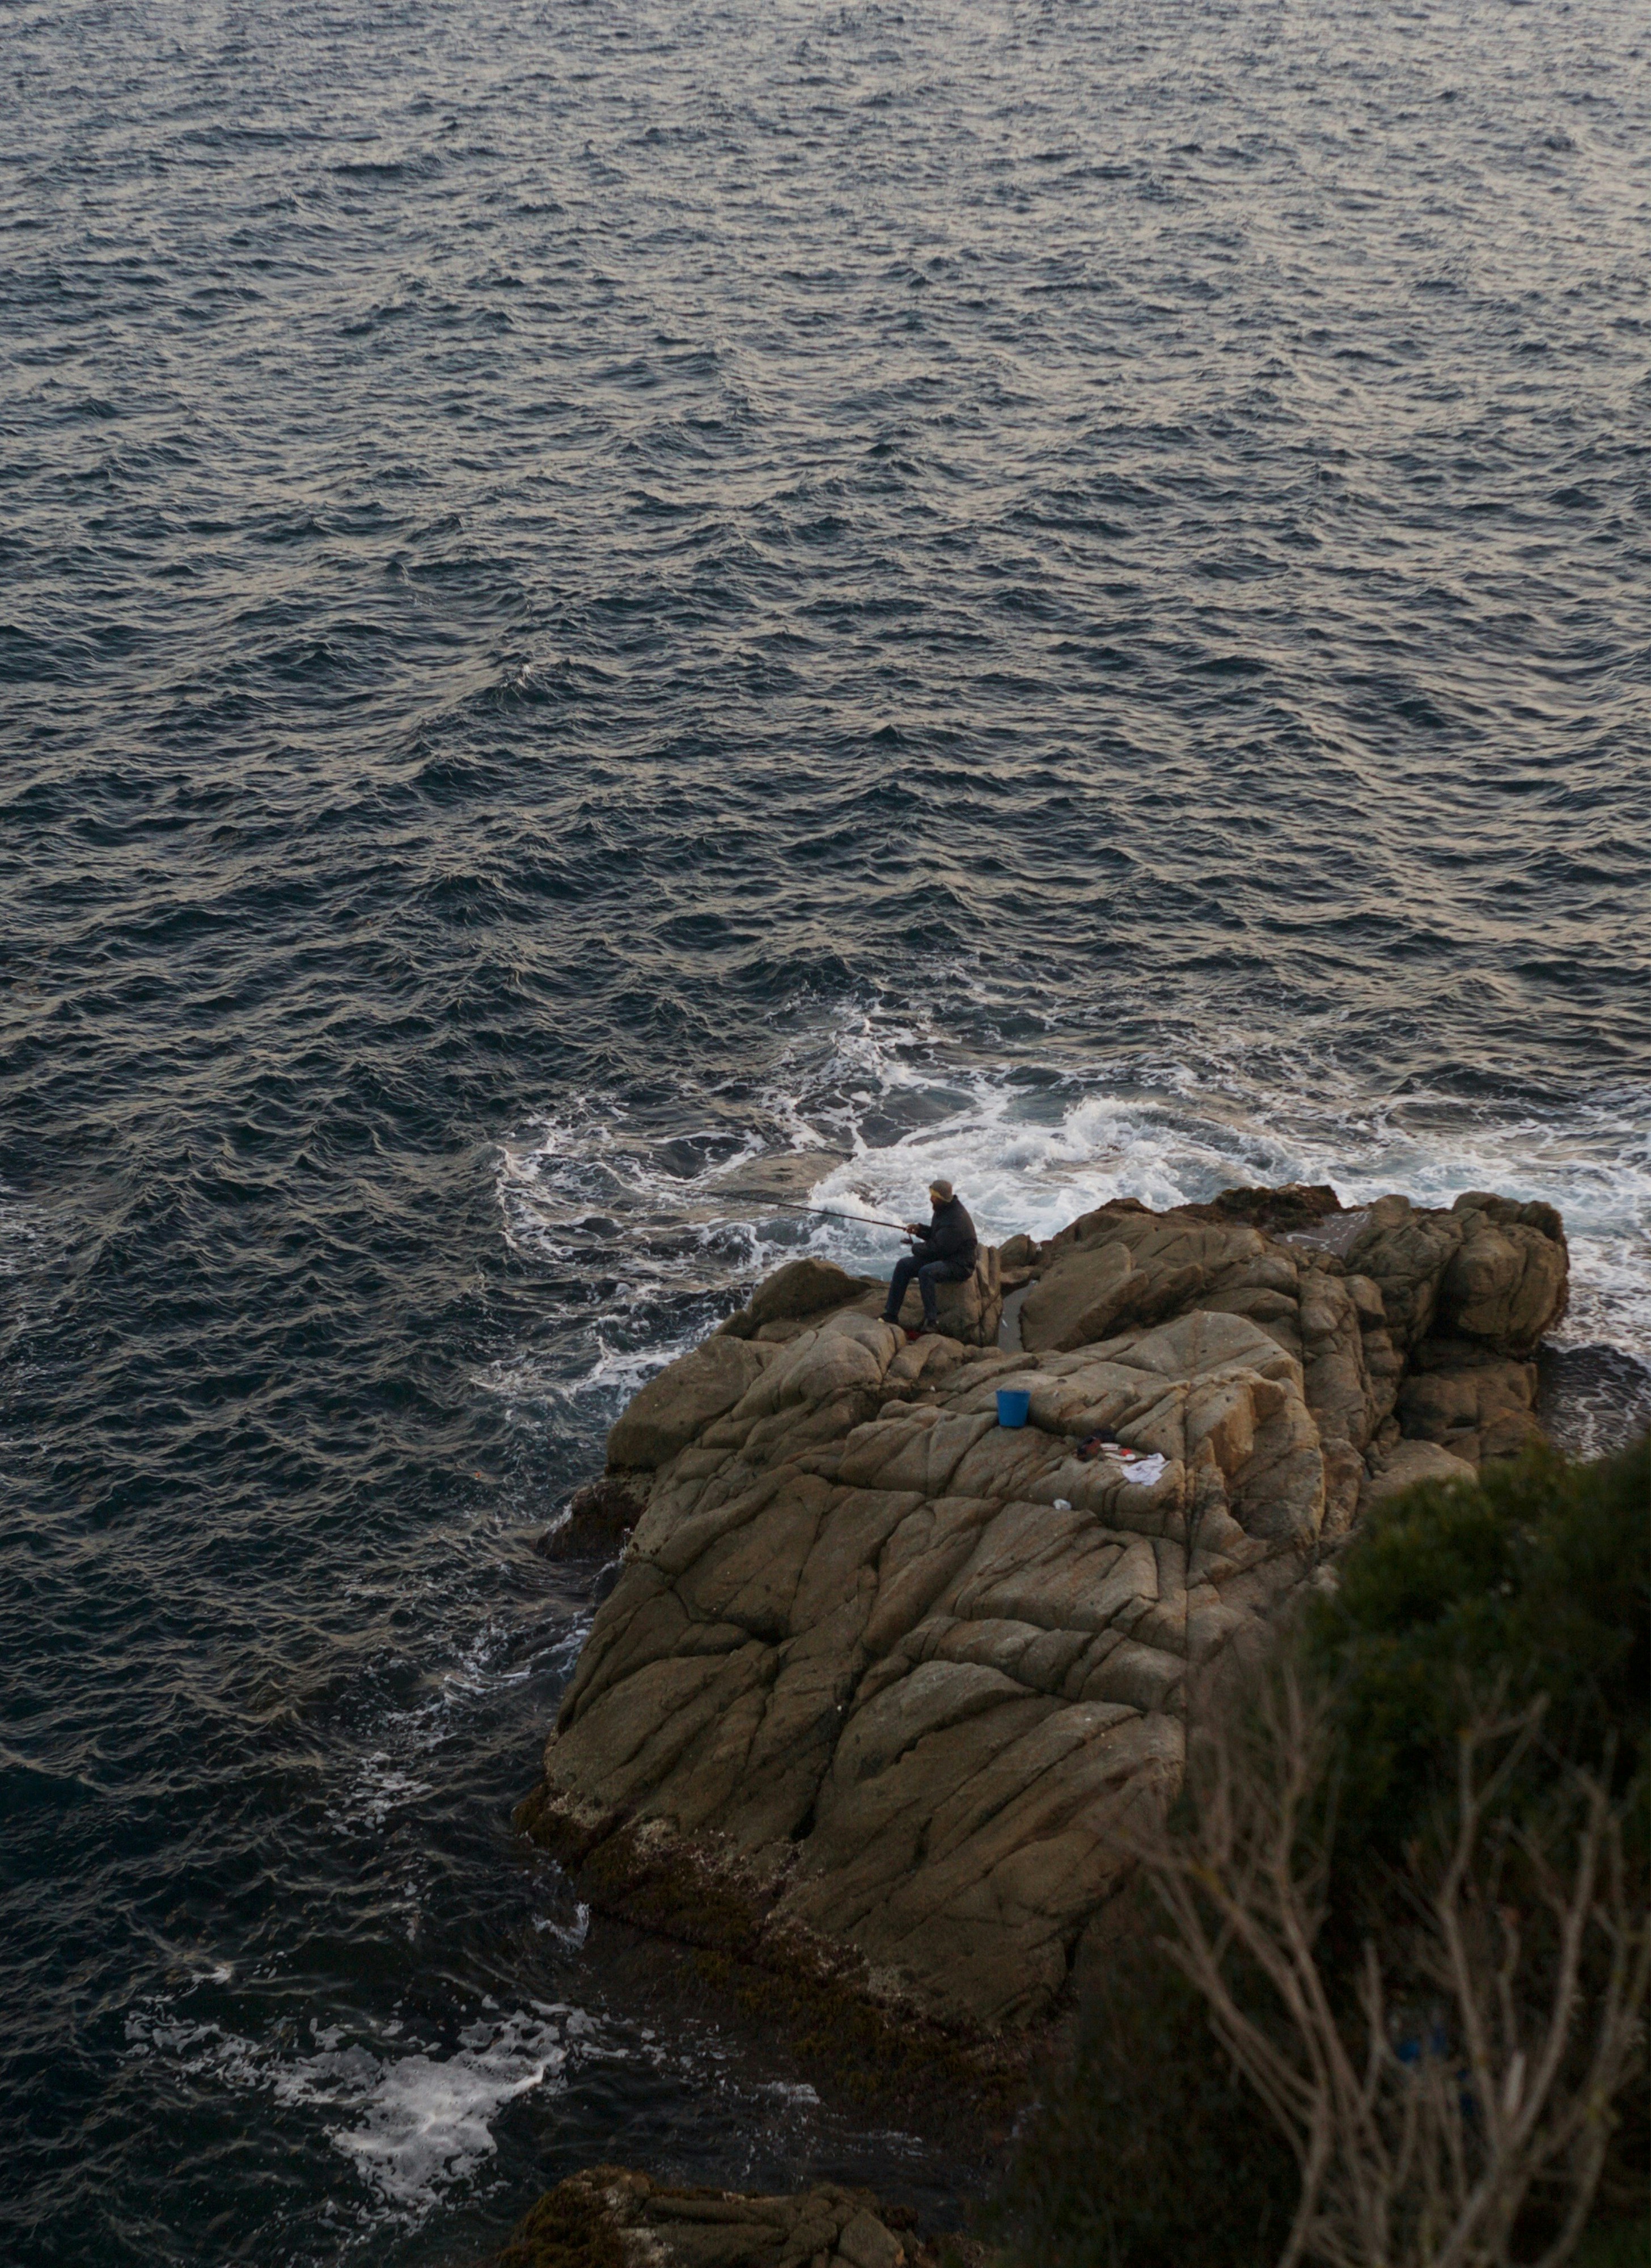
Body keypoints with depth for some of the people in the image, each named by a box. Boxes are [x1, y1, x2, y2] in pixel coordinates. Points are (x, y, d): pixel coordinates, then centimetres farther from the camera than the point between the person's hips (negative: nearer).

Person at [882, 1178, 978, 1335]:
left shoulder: (956, 1221, -25)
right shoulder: (944, 1210, 6)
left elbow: (937, 1248, -24)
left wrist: (916, 1248, -7)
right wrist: (920, 1230, 3)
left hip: (959, 1265, -10)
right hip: (942, 1257, 10)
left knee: (926, 1272, -36)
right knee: (903, 1266, -2)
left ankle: (932, 1320, -28)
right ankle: (891, 1315, 0)